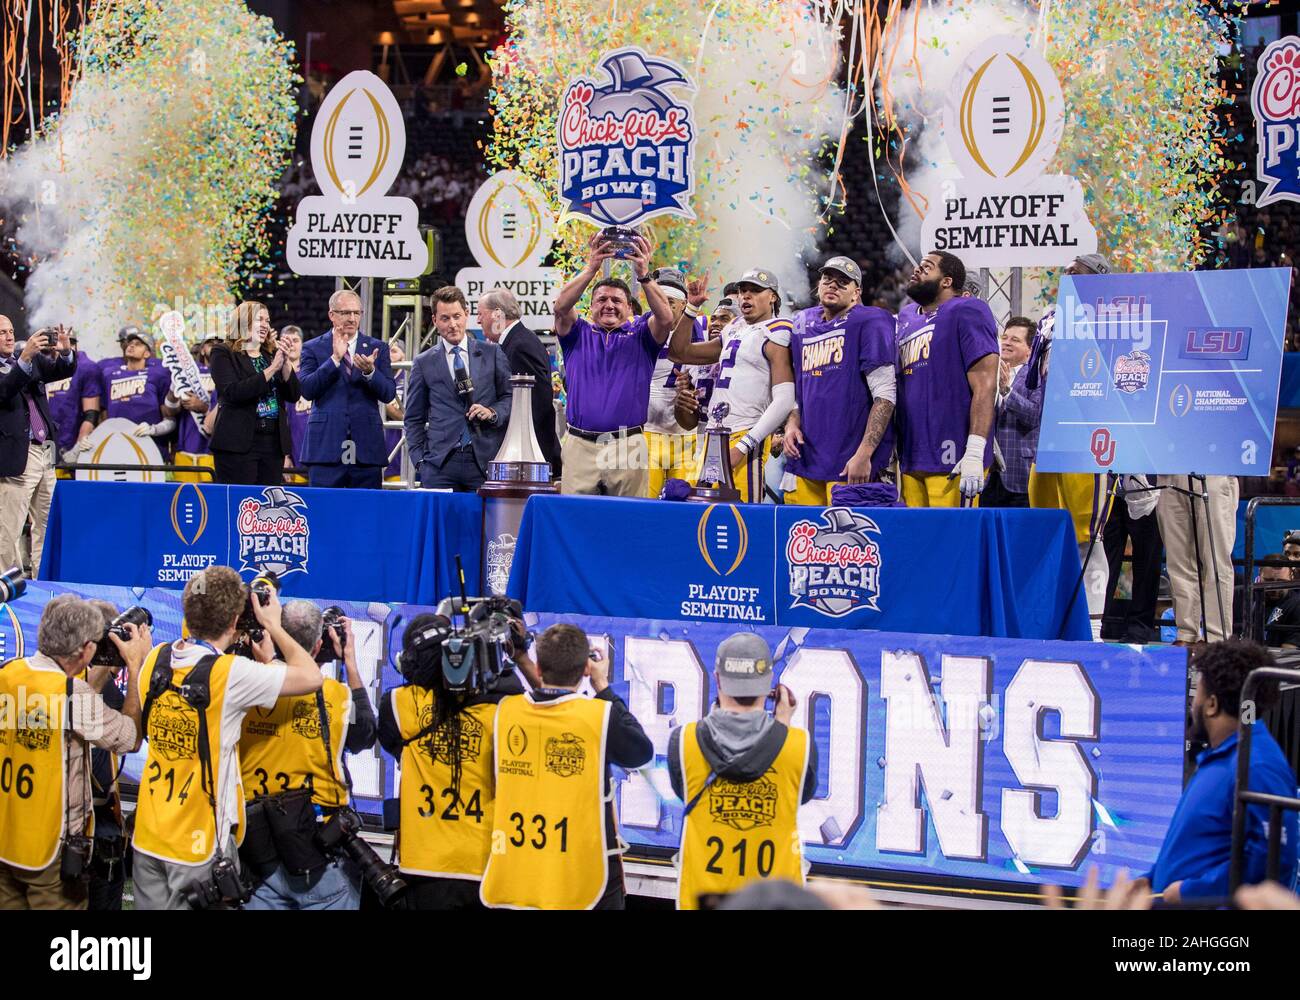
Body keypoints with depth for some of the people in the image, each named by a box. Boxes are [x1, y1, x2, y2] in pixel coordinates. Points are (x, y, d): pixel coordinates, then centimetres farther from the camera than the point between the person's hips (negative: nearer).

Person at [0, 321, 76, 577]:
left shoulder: (32, 359, 13)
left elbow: (64, 371, 8)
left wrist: (65, 352, -14)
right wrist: (25, 357, -32)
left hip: (46, 452, 7)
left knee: (47, 523, 11)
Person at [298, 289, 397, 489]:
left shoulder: (377, 348, 11)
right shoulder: (313, 348, 7)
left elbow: (389, 394, 3)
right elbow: (307, 390, -6)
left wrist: (370, 372, -17)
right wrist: (335, 358, -14)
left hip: (367, 448, 2)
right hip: (326, 447, -1)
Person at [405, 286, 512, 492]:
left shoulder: (492, 353, 11)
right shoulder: (423, 363, 10)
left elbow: (510, 396, 14)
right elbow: (414, 418, 12)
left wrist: (493, 412, -7)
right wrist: (419, 460, 2)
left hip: (485, 459, 0)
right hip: (440, 464, 0)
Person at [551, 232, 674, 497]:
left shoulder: (640, 335, 12)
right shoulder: (579, 334, 14)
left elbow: (665, 318, -7)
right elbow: (561, 307, -4)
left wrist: (643, 274, -18)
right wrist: (591, 268, -16)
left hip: (628, 447, 0)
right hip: (579, 445, 1)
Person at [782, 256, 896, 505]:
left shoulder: (869, 323, -5)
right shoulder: (803, 325, 16)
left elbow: (884, 395, -11)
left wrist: (864, 454, -18)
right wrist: (792, 425, 5)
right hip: (806, 458, 6)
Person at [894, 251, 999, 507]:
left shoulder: (967, 313, -6)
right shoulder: (906, 318, 18)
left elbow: (984, 386, -14)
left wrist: (974, 454, -21)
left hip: (951, 459, -8)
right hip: (910, 461, 8)